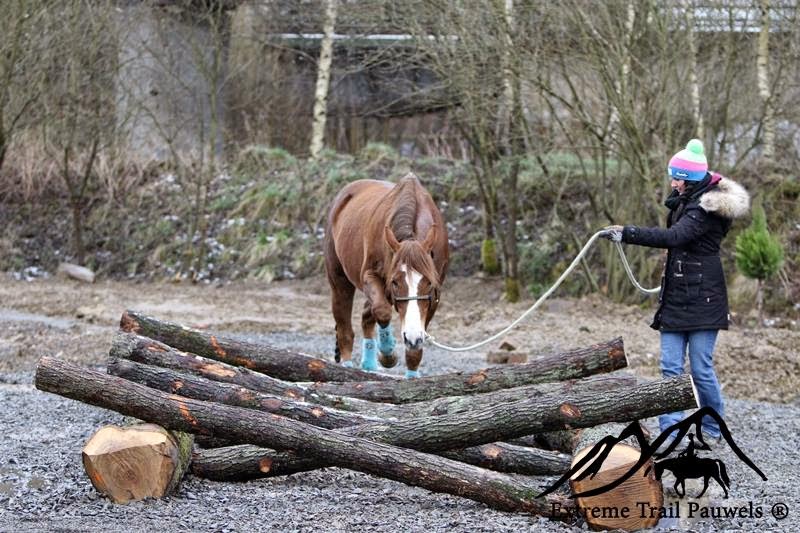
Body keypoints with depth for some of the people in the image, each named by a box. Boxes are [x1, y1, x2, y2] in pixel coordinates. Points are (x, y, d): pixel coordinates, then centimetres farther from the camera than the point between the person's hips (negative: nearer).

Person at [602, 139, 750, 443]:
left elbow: (672, 237, -31)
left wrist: (626, 234, -33)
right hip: (676, 299, 9)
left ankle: (713, 429, 15)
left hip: (702, 301, -9)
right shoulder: (685, 204, 14)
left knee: (701, 368, -2)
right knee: (671, 368, 1)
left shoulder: (705, 210, -16)